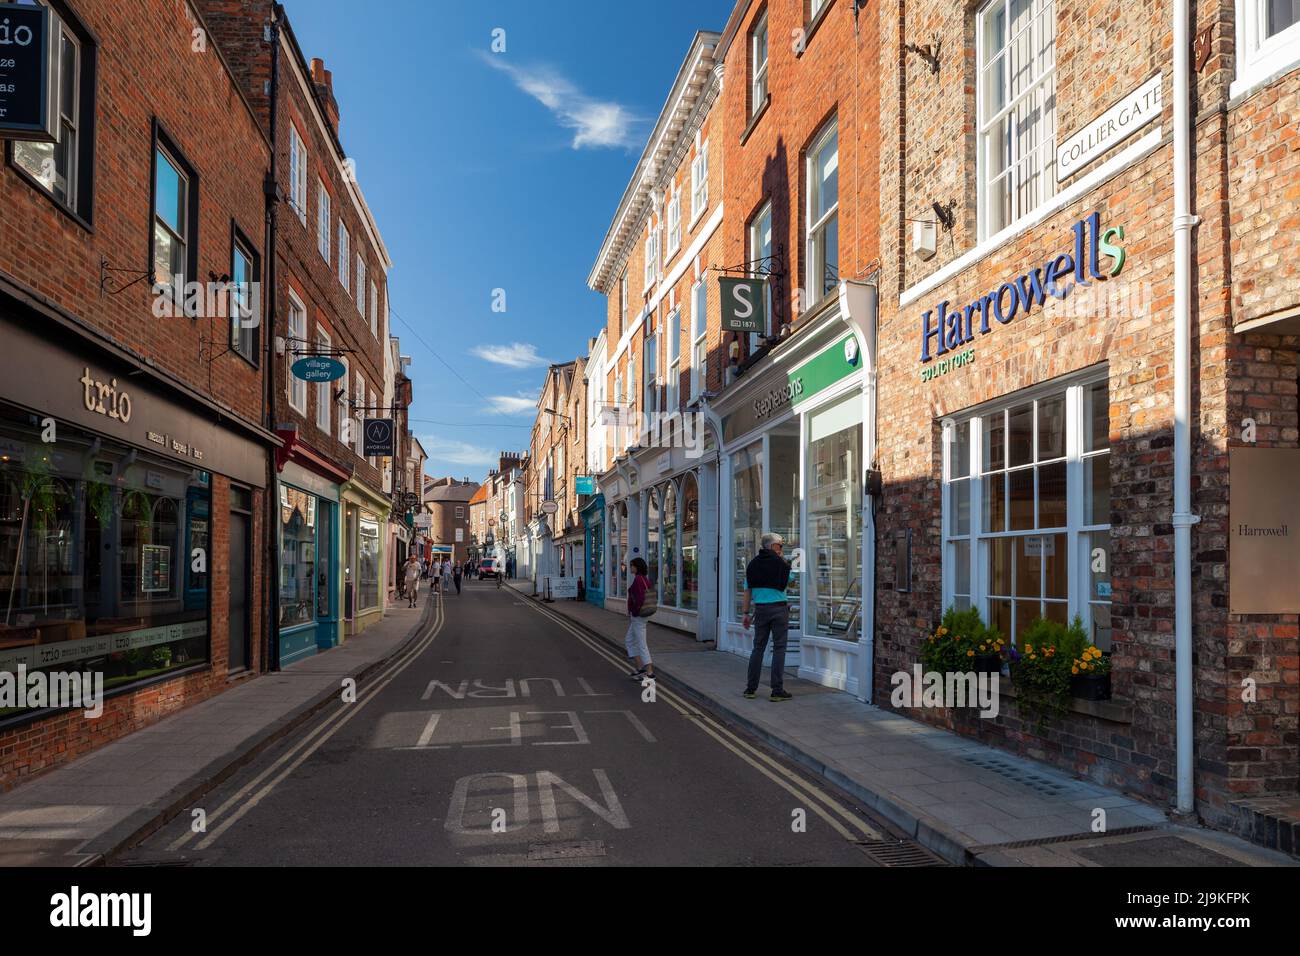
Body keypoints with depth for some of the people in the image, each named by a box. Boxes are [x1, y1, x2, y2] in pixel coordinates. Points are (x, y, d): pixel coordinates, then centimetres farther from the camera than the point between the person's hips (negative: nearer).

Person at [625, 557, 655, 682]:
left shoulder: (638, 579, -18)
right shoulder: (645, 579, 11)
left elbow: (639, 598, -25)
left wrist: (634, 613, -14)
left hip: (637, 616, -10)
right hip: (642, 615, 10)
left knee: (641, 644, -4)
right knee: (630, 640, 18)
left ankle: (650, 673, -1)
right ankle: (640, 668, 18)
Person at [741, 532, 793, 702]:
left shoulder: (753, 564, 6)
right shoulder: (780, 563, -6)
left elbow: (747, 591, 5)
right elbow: (790, 581, 12)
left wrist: (746, 613, 10)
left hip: (760, 609, 4)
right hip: (779, 608, -4)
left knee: (758, 647, 11)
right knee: (779, 648, 1)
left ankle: (751, 688, 13)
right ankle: (777, 691, -1)